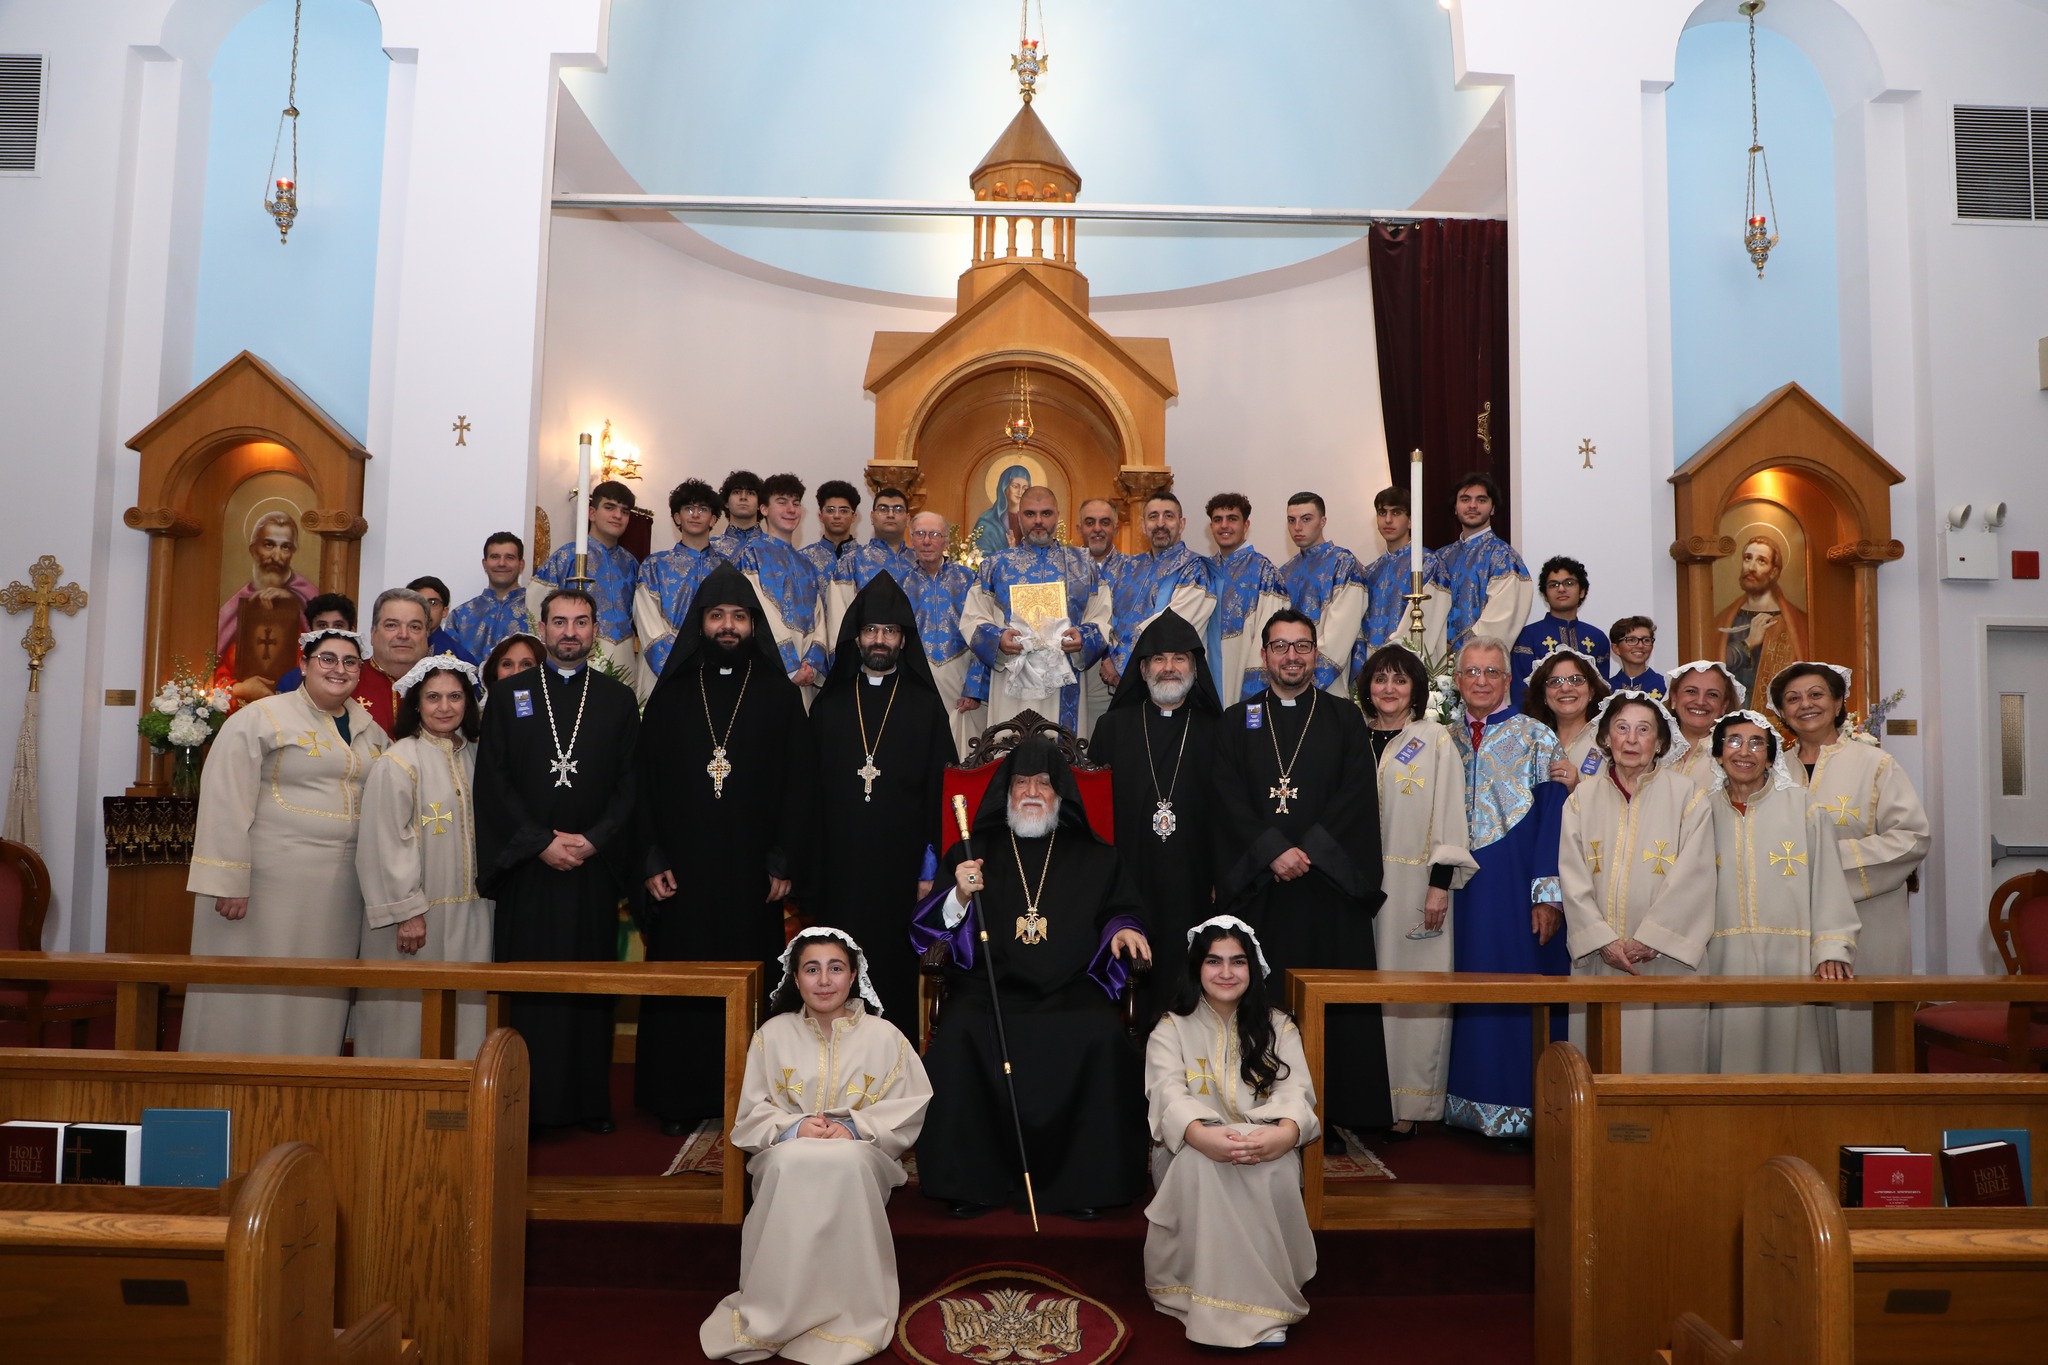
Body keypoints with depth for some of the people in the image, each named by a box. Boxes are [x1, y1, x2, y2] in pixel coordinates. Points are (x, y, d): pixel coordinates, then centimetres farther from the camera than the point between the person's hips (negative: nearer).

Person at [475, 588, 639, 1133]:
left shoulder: (619, 699, 10)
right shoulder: (509, 694, 9)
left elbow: (631, 783, 5)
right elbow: (493, 779, 1)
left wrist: (593, 840, -8)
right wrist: (540, 842, -9)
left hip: (595, 865, 1)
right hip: (525, 865, 0)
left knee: (591, 984, 2)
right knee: (528, 984, 0)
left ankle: (590, 1101, 10)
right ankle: (527, 1102, 8)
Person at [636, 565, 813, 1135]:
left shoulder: (780, 694, 5)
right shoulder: (670, 694, 8)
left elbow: (798, 783, 2)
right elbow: (645, 780, 5)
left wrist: (785, 862, -5)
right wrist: (650, 861, -3)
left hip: (751, 871, -1)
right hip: (682, 870, 1)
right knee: (678, 983, 3)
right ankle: (678, 1101, 14)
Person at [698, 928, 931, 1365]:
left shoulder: (884, 1036, -2)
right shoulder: (773, 1034, 2)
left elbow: (907, 1113, -2)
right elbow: (751, 1116, 3)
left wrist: (854, 1129, -18)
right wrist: (793, 1128, -17)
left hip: (860, 1160, -1)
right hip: (787, 1160, 1)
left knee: (846, 1161, -37)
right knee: (791, 1161, -36)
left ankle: (847, 1312, -26)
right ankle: (770, 1313, -25)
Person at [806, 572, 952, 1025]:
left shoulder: (926, 707, 5)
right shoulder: (828, 706, 11)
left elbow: (939, 791, 1)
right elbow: (810, 790, 8)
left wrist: (930, 867, -6)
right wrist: (805, 868, 2)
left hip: (901, 868, -1)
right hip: (839, 867, 1)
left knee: (896, 970, 1)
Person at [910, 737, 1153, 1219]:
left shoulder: (1094, 858, 19)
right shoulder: (975, 852, 16)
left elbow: (1122, 911, 20)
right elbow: (927, 930, 10)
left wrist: (1123, 929, -3)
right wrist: (959, 896, -10)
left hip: (1071, 992, 0)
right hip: (990, 989, 0)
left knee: (1103, 1038, -30)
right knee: (960, 1036, -31)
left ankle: (1087, 1182, -14)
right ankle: (967, 1181, -15)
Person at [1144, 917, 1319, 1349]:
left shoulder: (1278, 1027, 8)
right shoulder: (1171, 1029, 3)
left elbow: (1296, 1092, -7)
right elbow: (1168, 1095, -14)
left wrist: (1285, 1133, -33)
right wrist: (1203, 1135, -37)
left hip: (1266, 1151, 1)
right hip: (1194, 1152, -1)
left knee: (1277, 1170, -33)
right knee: (1200, 1163, -35)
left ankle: (1266, 1302, -23)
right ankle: (1216, 1303, -31)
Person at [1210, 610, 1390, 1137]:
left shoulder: (1345, 718, 11)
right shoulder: (1237, 722, 12)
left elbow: (1358, 795, -1)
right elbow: (1228, 800, 2)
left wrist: (1310, 851, -12)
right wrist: (1273, 852, -12)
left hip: (1329, 880, 0)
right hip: (1259, 885, 0)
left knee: (1333, 998, -2)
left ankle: (1335, 1110, 5)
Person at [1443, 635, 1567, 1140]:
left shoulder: (1535, 737, -3)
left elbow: (1552, 817, -8)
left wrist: (1547, 894, -15)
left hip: (1516, 889, -4)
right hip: (1461, 890, 4)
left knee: (1519, 994, -1)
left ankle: (1523, 1109, 9)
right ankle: (1470, 1104, 18)